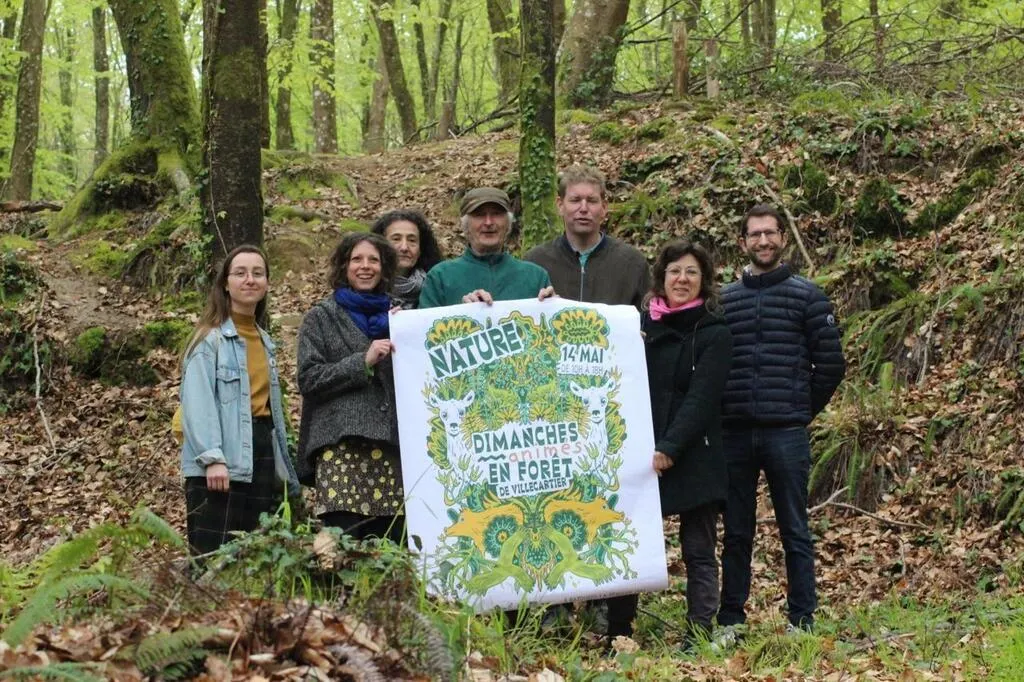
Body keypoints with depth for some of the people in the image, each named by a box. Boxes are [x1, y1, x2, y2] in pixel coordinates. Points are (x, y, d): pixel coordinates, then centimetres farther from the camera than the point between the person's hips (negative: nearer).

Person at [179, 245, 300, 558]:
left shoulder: (264, 341, 20)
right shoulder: (211, 338, -4)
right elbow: (198, 402, -14)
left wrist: (284, 469, 18)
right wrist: (212, 457, -25)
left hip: (262, 454, 8)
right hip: (221, 465, -8)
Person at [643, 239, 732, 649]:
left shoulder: (714, 334, -1)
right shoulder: (642, 326, 11)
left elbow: (701, 399, -10)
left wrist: (669, 448, -18)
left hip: (695, 457, -3)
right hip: (641, 456, 4)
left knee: (699, 551, 0)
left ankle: (698, 637, 3)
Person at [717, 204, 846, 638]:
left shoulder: (807, 296, 3)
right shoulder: (723, 300, 11)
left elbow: (831, 364, 3)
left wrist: (803, 410, 5)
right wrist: (720, 411, 7)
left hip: (786, 434, -3)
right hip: (735, 435, 3)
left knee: (795, 532, 1)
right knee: (736, 533, 8)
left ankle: (802, 622, 6)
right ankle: (730, 621, 14)